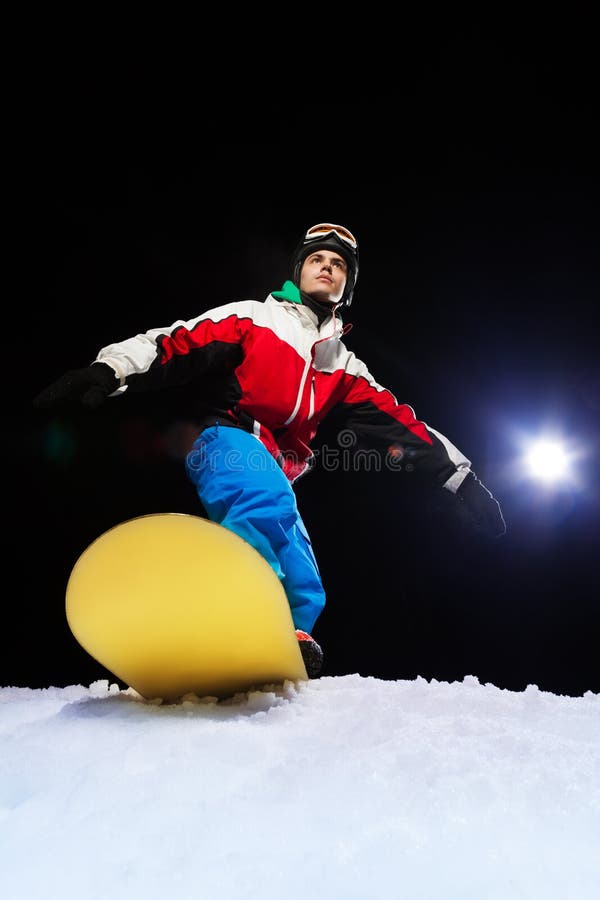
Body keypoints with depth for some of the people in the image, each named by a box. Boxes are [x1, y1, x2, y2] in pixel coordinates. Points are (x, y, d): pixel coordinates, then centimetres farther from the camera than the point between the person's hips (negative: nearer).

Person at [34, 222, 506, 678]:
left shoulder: (344, 367, 23)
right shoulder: (252, 317, 11)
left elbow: (395, 421, 19)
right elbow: (178, 344, -2)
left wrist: (462, 477, 14)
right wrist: (109, 370, -19)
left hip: (277, 473, 7)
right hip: (226, 441, -7)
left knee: (306, 593, -2)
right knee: (267, 496, -38)